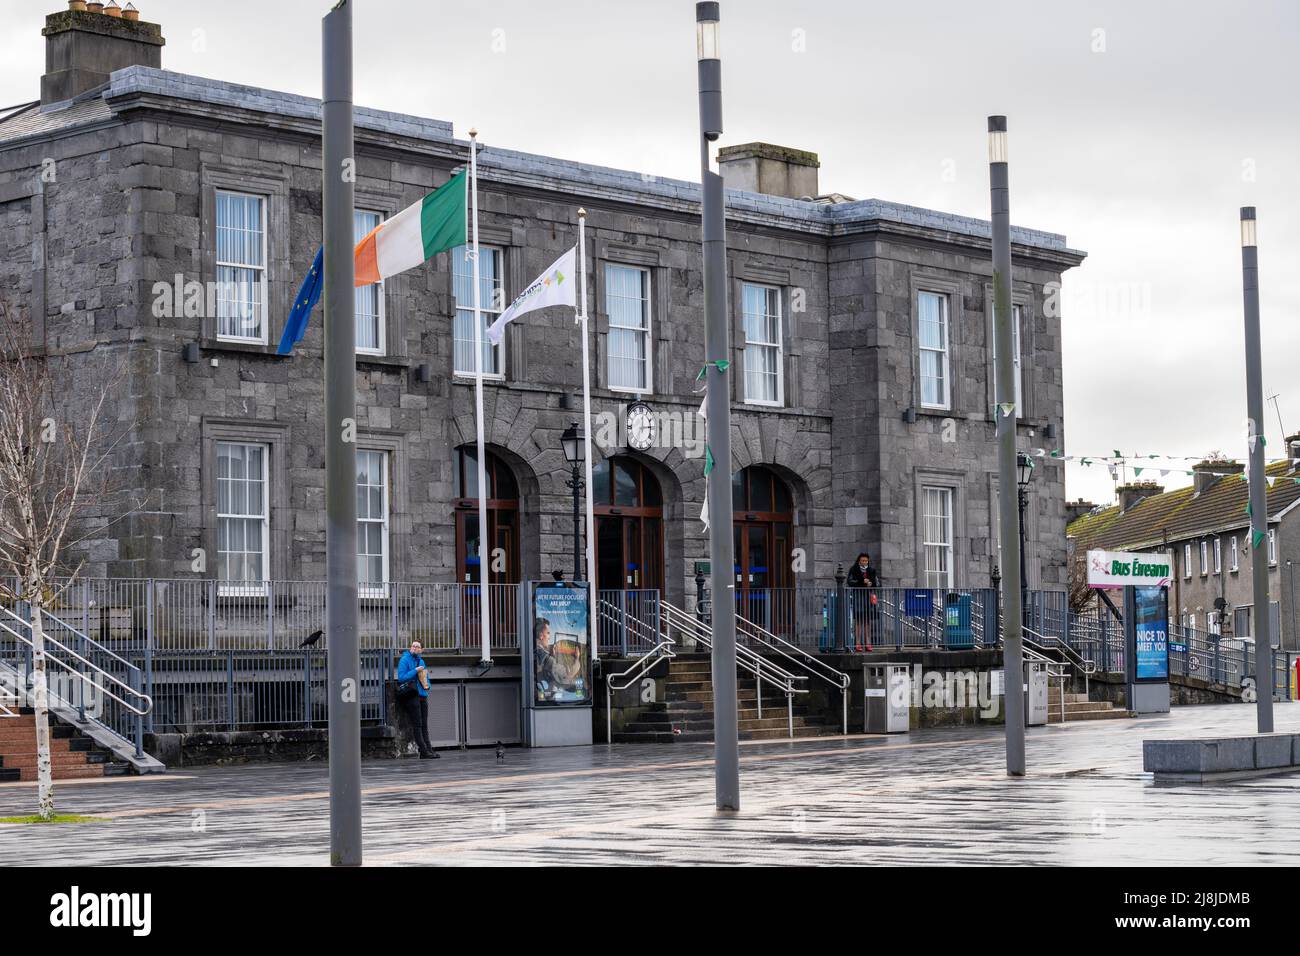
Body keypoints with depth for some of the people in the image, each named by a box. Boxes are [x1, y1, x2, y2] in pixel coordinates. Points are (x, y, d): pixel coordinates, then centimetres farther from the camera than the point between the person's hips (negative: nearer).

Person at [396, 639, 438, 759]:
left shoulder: (421, 661, 16)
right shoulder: (405, 660, -5)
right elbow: (401, 677, -15)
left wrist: (426, 685, 5)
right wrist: (415, 671, -17)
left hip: (422, 695, 7)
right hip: (411, 696, -7)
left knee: (424, 725, 7)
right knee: (417, 725, -5)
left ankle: (429, 749, 7)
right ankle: (424, 751, -7)